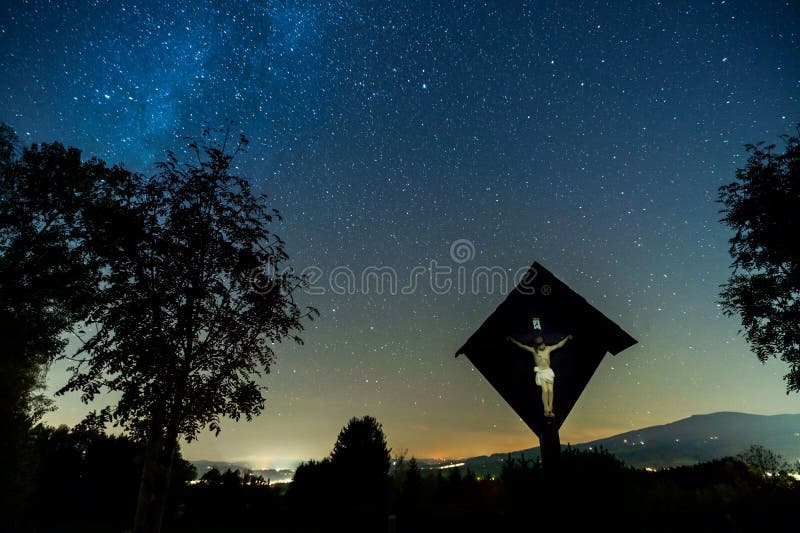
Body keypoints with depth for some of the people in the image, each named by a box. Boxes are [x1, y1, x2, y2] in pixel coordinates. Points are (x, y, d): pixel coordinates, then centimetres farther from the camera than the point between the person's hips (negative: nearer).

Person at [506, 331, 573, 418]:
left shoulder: (548, 348, 2)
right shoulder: (533, 350, -3)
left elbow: (559, 345, 5)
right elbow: (522, 345, -5)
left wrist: (567, 338, 0)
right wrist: (512, 340, -9)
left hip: (549, 372, 2)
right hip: (540, 373, -2)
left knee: (550, 390, -5)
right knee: (545, 390, -14)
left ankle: (550, 410, 4)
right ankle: (546, 410, -5)